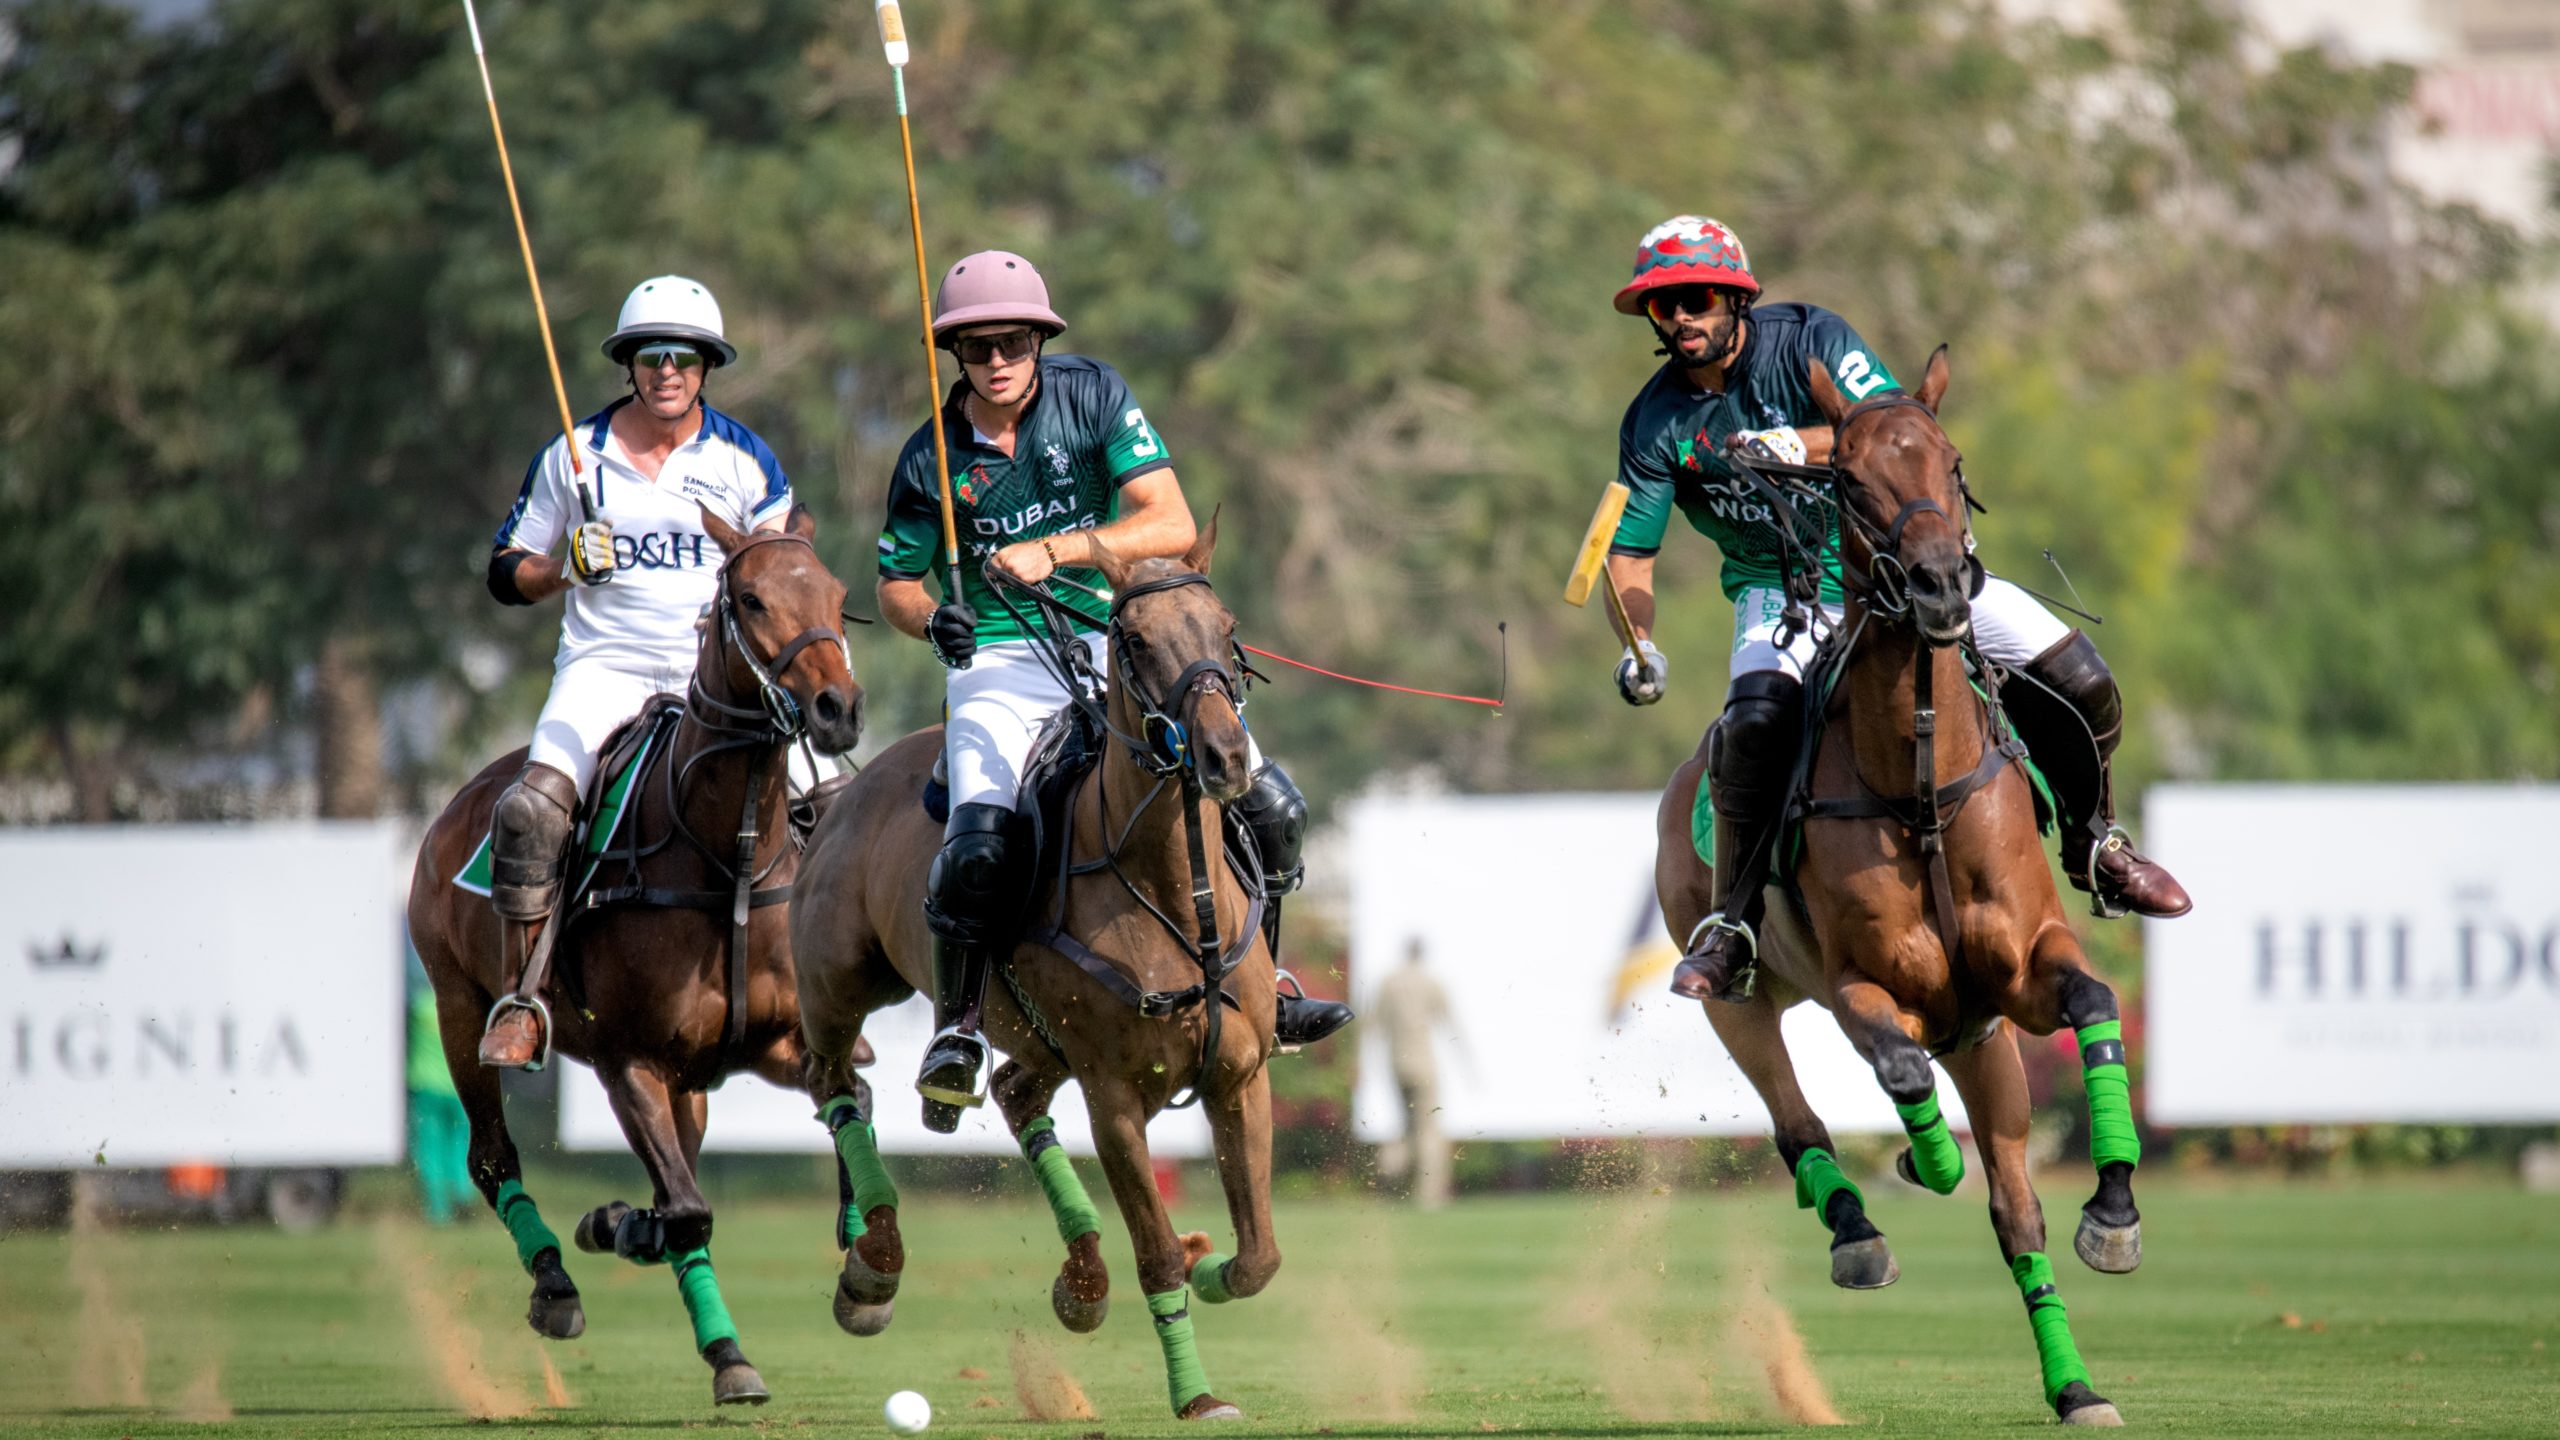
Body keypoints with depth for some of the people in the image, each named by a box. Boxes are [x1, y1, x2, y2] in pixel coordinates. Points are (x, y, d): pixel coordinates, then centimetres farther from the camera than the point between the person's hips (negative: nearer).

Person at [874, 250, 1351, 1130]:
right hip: (998, 663, -2)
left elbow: (1173, 527, -13)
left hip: (1114, 643, 2)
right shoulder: (931, 460, -3)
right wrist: (933, 620, -15)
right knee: (979, 846, -27)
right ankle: (956, 1029, -7)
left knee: (1268, 805, -8)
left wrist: (1054, 551, -24)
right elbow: (895, 586, 9)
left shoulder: (1093, 396, -5)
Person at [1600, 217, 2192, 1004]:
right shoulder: (1656, 422, -5)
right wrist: (1637, 647, -21)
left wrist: (1802, 445, -43)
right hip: (1781, 591, -1)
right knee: (1758, 715, -35)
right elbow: (1631, 550, -2)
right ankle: (1732, 923, -22)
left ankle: (2095, 848, 16)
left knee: (2077, 679, -11)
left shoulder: (1808, 340, -11)